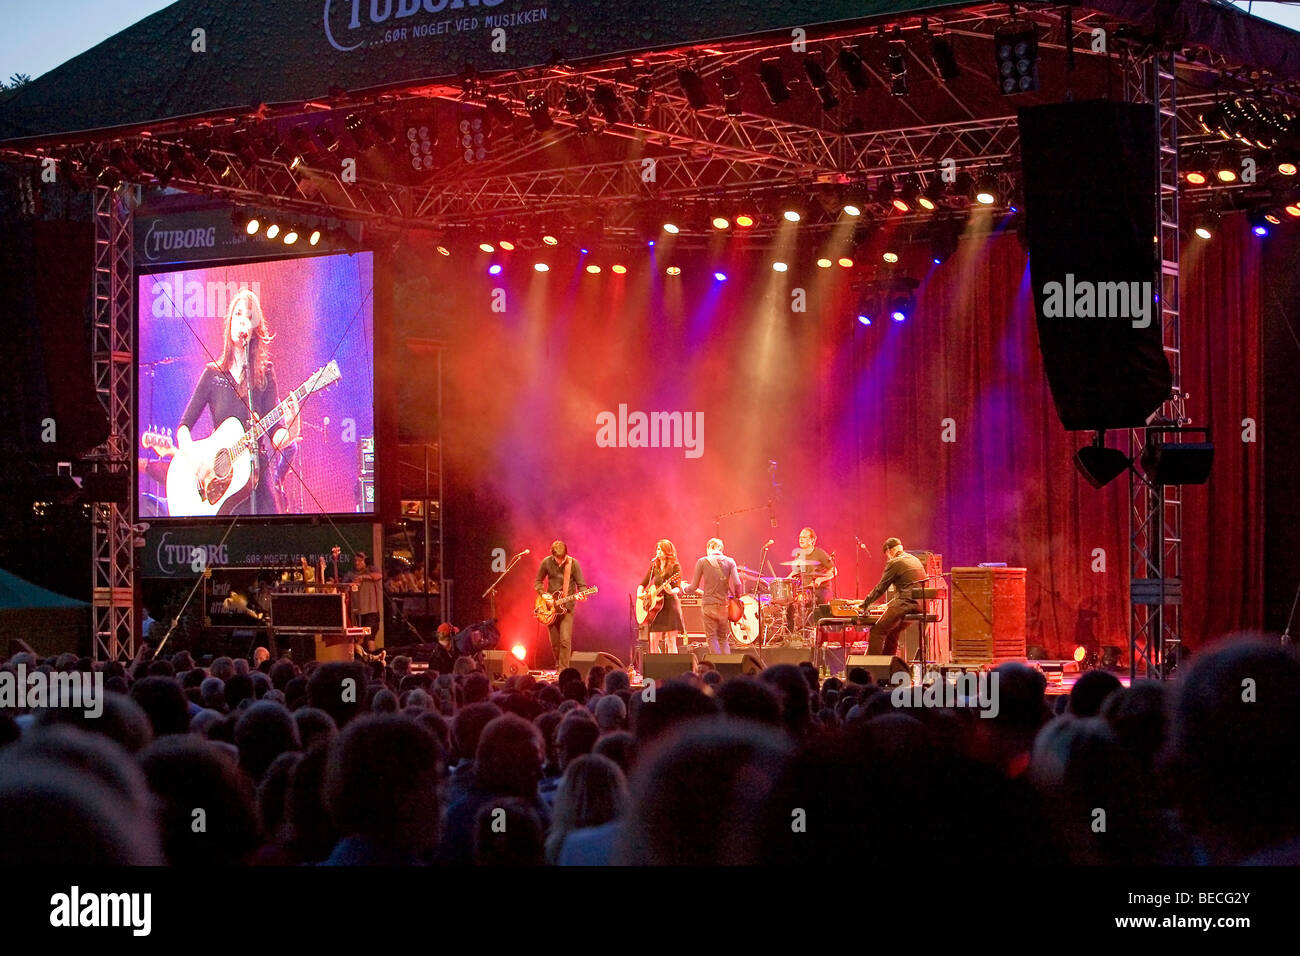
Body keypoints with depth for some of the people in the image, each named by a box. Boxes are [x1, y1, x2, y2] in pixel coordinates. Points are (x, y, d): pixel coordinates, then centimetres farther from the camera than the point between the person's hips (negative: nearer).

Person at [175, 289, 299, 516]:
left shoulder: (264, 373, 8)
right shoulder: (213, 374, 8)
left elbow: (275, 438, 1)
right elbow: (183, 427, 6)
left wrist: (291, 430, -22)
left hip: (256, 479, 0)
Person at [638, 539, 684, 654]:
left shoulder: (675, 566, -3)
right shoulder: (654, 566, 12)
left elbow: (678, 588, -11)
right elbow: (643, 584, 20)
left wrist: (671, 591, -33)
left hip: (670, 604, -5)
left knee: (670, 642, -8)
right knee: (653, 641, 1)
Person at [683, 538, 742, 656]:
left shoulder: (702, 562, 0)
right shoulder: (729, 562, 4)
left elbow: (694, 586, 2)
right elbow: (737, 583, -7)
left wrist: (684, 588, 22)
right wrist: (736, 597, 11)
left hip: (708, 604, -2)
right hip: (724, 604, 2)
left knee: (712, 637, 2)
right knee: (724, 638, 14)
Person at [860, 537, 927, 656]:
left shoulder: (894, 563, -4)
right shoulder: (915, 560, 21)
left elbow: (880, 588, -4)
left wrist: (864, 605, 3)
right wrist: (890, 604, 37)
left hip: (906, 604, -9)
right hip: (920, 605, 9)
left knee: (877, 631, -6)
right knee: (892, 631, 25)